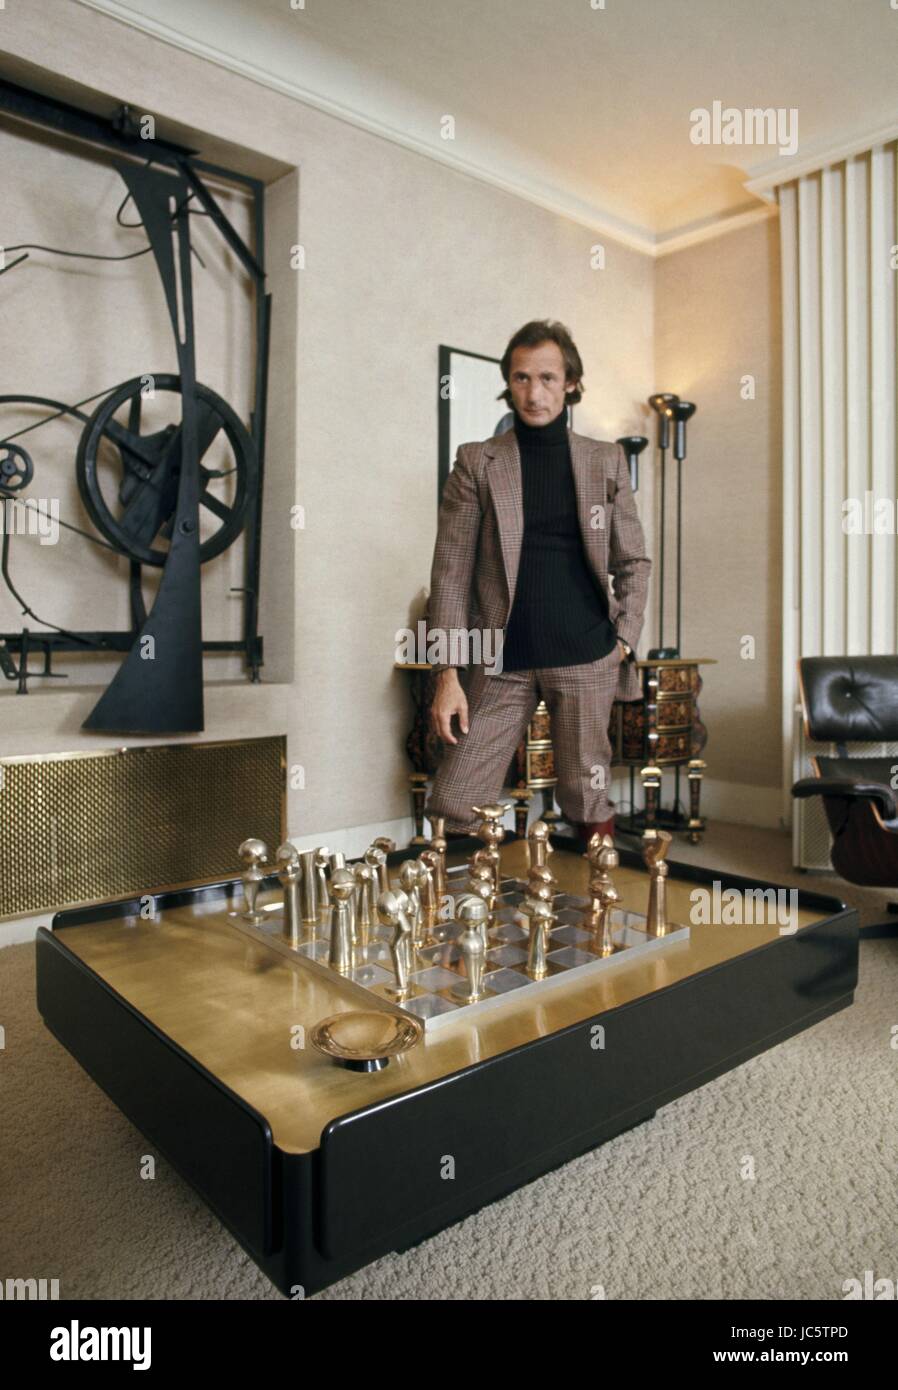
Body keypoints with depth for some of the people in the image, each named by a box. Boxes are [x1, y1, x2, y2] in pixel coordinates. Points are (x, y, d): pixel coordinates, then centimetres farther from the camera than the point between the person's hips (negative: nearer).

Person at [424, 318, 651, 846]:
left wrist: (623, 641, -1)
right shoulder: (476, 463, 4)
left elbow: (634, 561, 12)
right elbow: (451, 572, -1)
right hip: (502, 663, 0)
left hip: (585, 662, 1)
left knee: (589, 804, 8)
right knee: (455, 810, -5)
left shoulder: (606, 461, 8)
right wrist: (448, 673, -7)